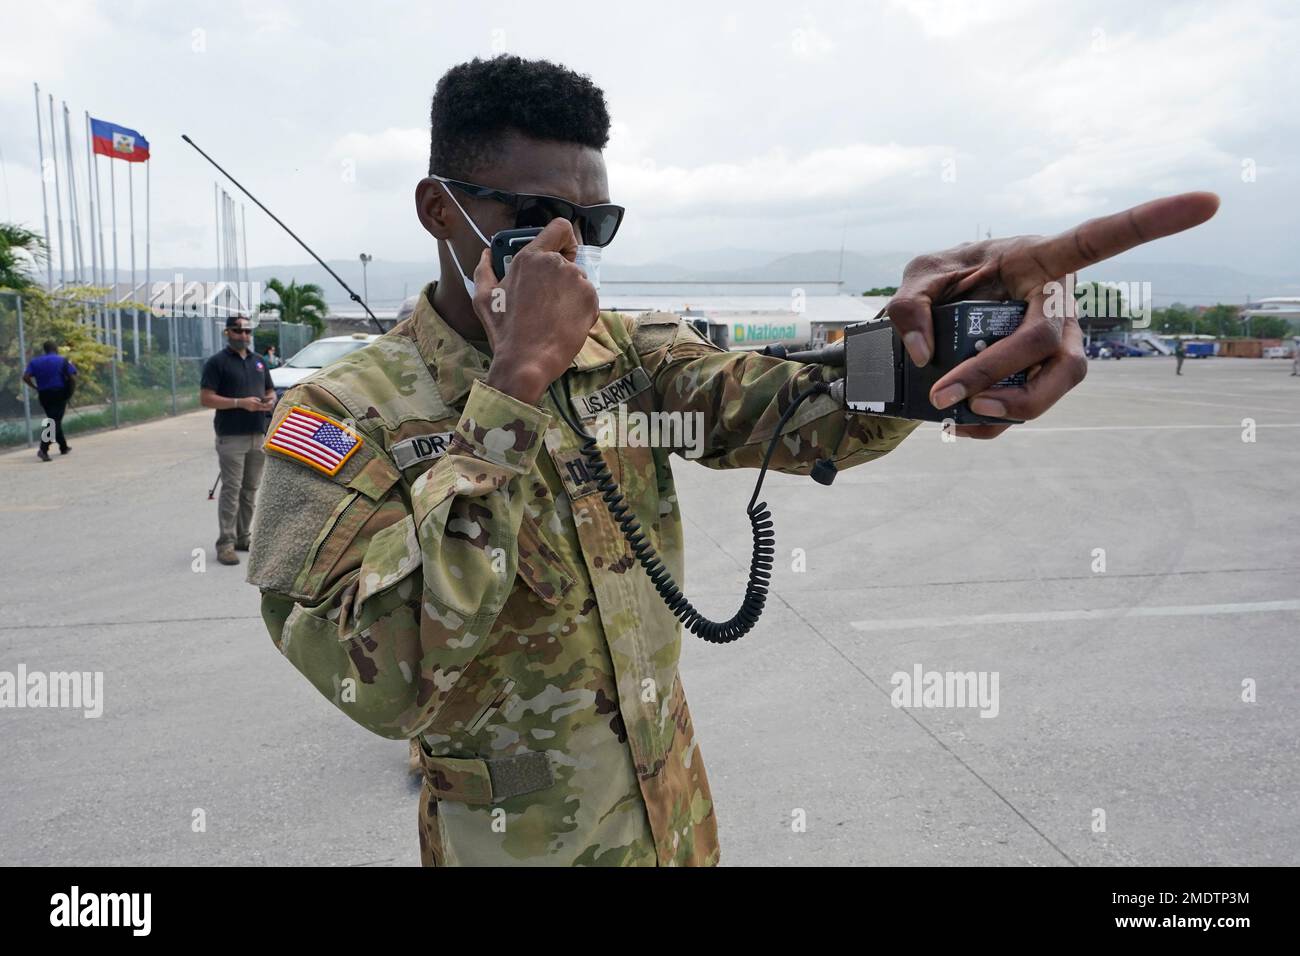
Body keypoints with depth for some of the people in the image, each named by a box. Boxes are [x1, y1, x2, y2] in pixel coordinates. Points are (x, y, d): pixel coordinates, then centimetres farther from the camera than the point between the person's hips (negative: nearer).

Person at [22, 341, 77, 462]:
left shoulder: (35, 361, 10)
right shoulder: (63, 360, 3)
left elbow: (25, 377, -4)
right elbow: (73, 378, -9)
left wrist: (36, 388, 7)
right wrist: (70, 393, 1)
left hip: (43, 394, 4)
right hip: (59, 393, -4)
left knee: (54, 420, 20)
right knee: (55, 421, -8)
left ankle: (63, 447, 28)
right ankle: (43, 450, -24)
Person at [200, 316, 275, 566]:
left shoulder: (258, 360, 15)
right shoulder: (217, 362, -4)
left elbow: (270, 390, 22)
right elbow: (205, 398, -10)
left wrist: (271, 400, -2)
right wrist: (240, 402, -19)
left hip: (258, 435, 6)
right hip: (231, 437, -6)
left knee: (250, 490, 10)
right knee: (231, 491, -7)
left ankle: (242, 537, 19)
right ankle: (225, 543, -4)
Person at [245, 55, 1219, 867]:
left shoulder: (630, 357, -4)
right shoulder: (341, 415, -18)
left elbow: (786, 409, -18)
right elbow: (383, 679, -33)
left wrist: (922, 334, -40)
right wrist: (518, 379, -35)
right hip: (512, 840, -4)